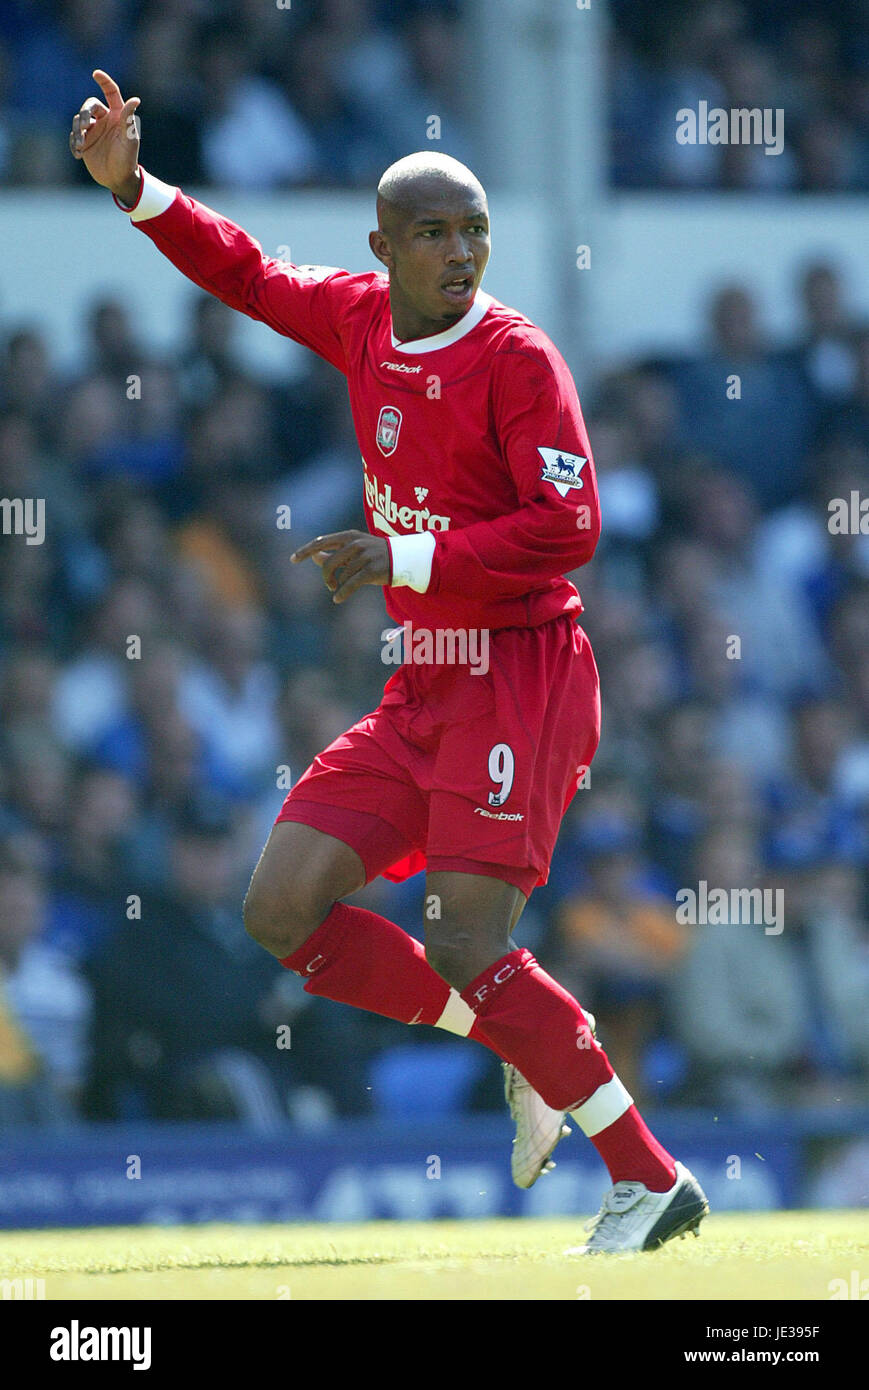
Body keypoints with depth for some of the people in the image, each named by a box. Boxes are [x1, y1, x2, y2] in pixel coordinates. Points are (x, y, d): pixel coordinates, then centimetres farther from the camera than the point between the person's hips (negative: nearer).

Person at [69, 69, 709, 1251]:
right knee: (283, 913, 1)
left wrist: (407, 559, -20)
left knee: (464, 948, -19)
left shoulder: (515, 357, -13)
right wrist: (133, 189, 14)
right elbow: (249, 276, 25)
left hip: (520, 679, -8)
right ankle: (528, 1055, 11)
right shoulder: (363, 320, 8)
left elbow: (568, 528, -19)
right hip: (421, 694, 8)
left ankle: (652, 1177, -10)